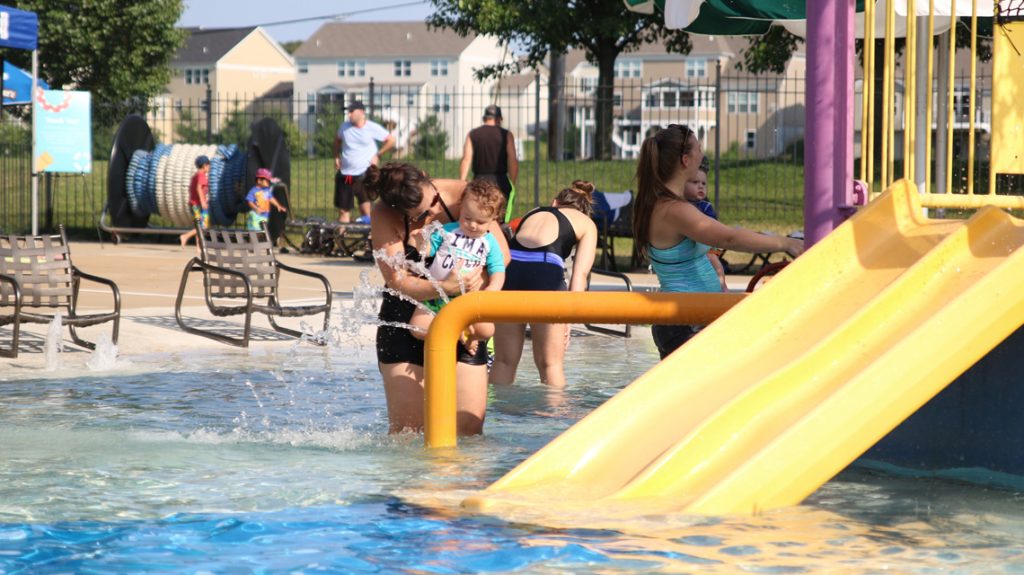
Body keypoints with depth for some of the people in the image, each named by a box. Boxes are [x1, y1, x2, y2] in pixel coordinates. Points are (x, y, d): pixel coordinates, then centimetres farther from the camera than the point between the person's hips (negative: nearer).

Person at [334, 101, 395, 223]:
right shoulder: (345, 126, 3)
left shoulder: (373, 128, -9)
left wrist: (378, 155, -5)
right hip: (344, 173, 4)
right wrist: (336, 157, 11)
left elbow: (391, 140, -3)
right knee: (343, 210, 7)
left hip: (364, 173, -4)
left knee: (365, 209, -7)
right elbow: (337, 140, 22)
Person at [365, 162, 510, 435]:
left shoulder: (461, 194, -13)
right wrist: (447, 287, -36)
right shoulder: (383, 215, -16)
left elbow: (502, 252, -8)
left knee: (468, 429, -8)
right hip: (407, 321, -1)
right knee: (406, 430, -4)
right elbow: (397, 282, -20)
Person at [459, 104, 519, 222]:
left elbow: (466, 160, 0)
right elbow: (513, 162, -4)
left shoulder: (473, 134, 7)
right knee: (501, 220, -1)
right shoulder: (506, 135, 3)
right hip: (500, 182, -1)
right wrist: (512, 186, 0)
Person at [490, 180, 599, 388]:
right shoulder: (586, 223, 21)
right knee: (550, 363, 11)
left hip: (509, 266, 3)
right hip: (547, 271, -3)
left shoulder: (533, 213, 32)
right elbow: (580, 273, 6)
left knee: (504, 361, 15)